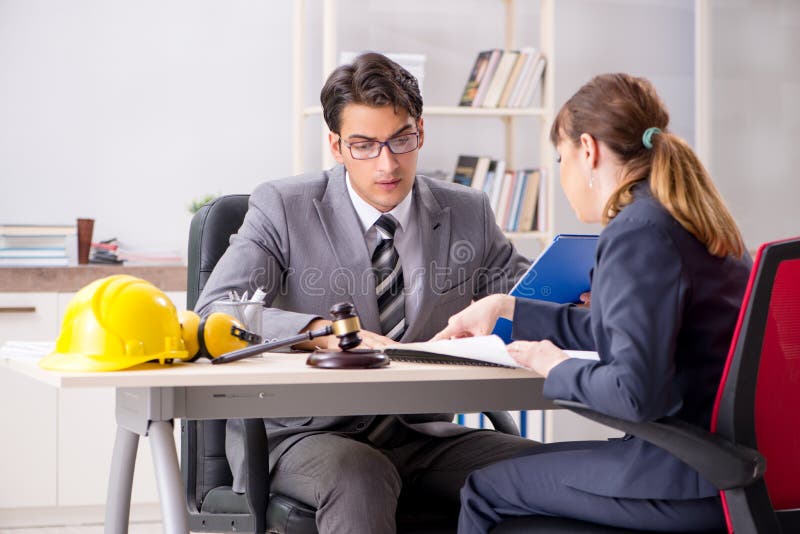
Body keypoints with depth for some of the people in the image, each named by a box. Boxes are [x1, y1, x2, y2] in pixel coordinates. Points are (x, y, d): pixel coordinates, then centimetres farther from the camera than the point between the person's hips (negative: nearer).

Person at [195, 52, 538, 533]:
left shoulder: (468, 214, 8)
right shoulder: (283, 208, -3)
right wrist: (320, 331, -30)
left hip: (422, 435, 4)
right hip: (306, 432, -4)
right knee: (359, 477, -38)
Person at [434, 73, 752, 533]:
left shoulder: (637, 232, -18)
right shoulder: (694, 220, 12)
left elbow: (637, 392, -26)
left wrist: (557, 368, -7)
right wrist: (506, 307, 30)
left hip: (694, 478, -9)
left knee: (486, 489, 5)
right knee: (524, 465, 24)